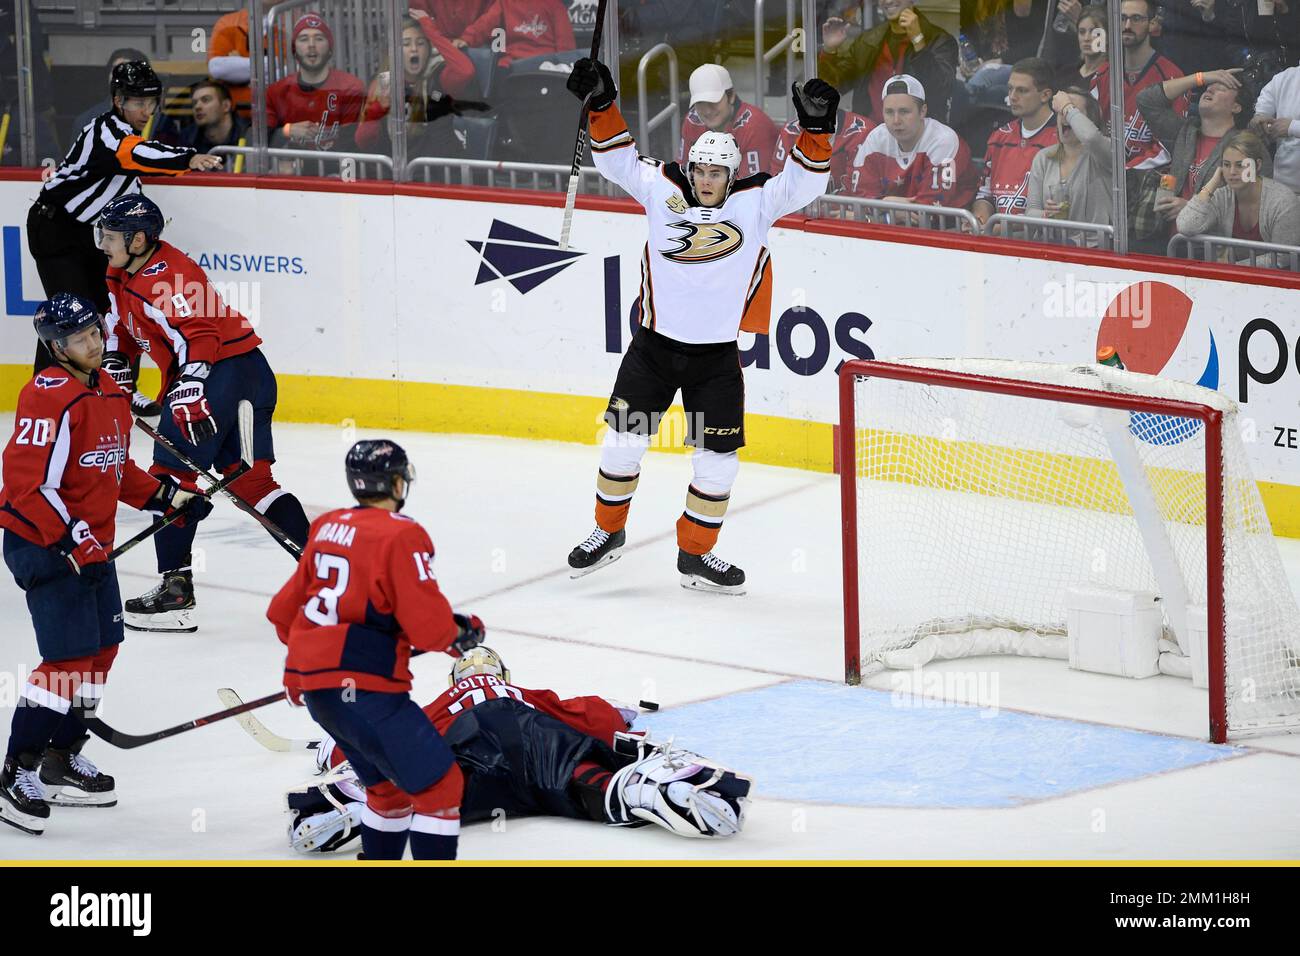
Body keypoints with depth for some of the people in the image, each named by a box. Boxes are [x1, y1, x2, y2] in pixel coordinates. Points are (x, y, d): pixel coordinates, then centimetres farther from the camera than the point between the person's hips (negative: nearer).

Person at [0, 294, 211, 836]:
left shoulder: (109, 394, 10)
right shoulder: (49, 397, -20)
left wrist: (166, 496, 13)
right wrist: (72, 540, -28)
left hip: (91, 542, 10)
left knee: (102, 647, 13)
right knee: (69, 655, -14)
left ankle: (62, 758, 26)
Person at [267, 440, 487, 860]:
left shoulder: (328, 527, 12)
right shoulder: (400, 535, -13)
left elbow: (285, 611, 21)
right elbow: (429, 627, -17)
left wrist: (304, 655, 40)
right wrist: (463, 632, 5)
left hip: (313, 682, 9)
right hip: (361, 688, -9)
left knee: (389, 786, 23)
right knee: (438, 786, -4)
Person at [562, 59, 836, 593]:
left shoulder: (756, 203, -4)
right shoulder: (663, 191, -2)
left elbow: (803, 182, -13)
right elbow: (617, 160, 2)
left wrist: (815, 127, -27)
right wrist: (602, 105, -10)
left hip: (717, 358, 0)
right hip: (655, 346, 0)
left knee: (718, 460, 2)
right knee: (624, 440, 4)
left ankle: (696, 554, 18)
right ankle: (608, 531, 26)